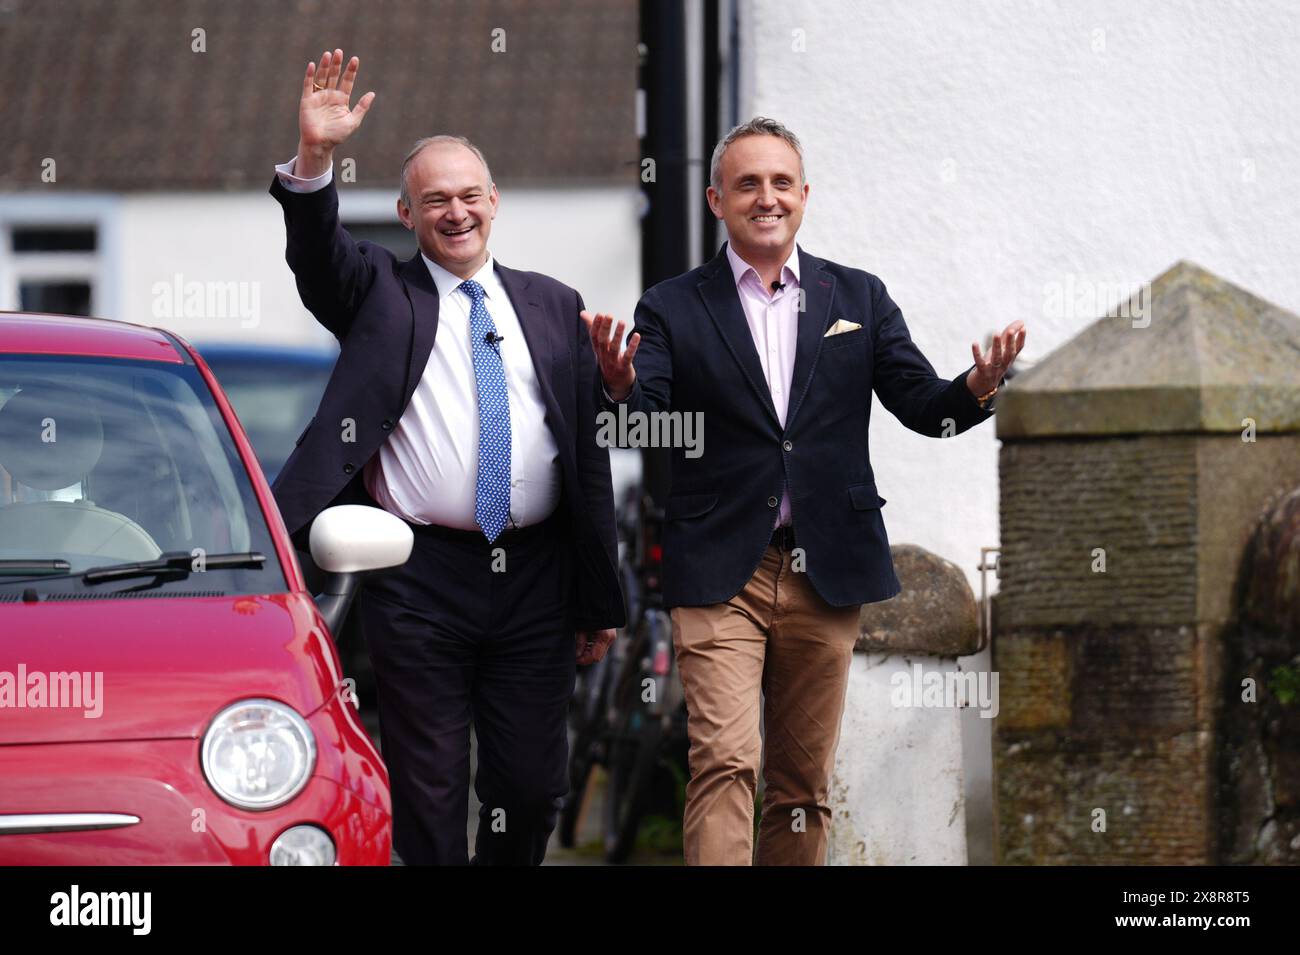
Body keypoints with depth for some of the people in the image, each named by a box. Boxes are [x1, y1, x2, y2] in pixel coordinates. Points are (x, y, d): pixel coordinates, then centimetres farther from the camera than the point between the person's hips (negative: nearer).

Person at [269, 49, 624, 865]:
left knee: (533, 784, 6)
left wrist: (601, 599, 9)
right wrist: (314, 161, -35)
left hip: (535, 577, 2)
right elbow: (319, 255, -15)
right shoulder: (381, 295, 6)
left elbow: (590, 454, 11)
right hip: (420, 577, -2)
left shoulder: (554, 307, 12)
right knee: (429, 792, 2)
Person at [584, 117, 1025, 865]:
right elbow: (646, 424, -9)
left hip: (827, 572, 3)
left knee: (804, 782, 9)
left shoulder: (859, 299, 10)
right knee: (724, 763, -15)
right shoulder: (673, 310, 2)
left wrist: (979, 386, -17)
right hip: (721, 572, -3)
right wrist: (621, 387, -32)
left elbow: (926, 408, 4)